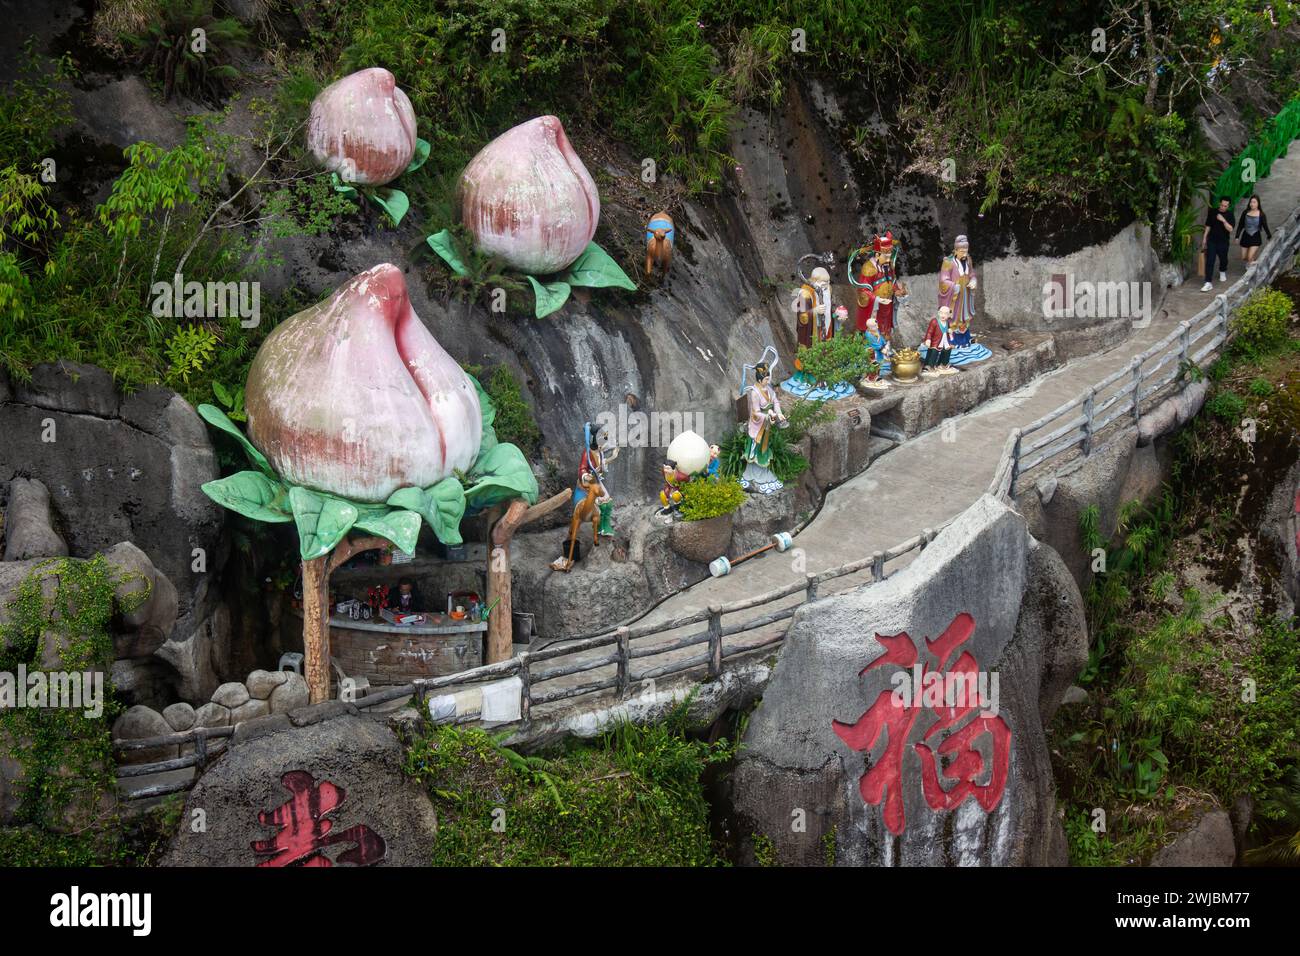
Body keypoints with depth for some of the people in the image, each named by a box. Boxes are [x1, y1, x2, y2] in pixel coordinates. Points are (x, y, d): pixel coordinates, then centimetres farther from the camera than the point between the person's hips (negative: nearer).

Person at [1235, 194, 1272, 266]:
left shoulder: (1261, 215, -10)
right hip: (1245, 237, 3)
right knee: (1244, 258, 10)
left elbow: (1265, 227, 0)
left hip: (1256, 238, -3)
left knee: (1250, 258, -14)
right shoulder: (1245, 213, -5)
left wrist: (1270, 237, 6)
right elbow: (1240, 225, 2)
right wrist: (1237, 236, -1)